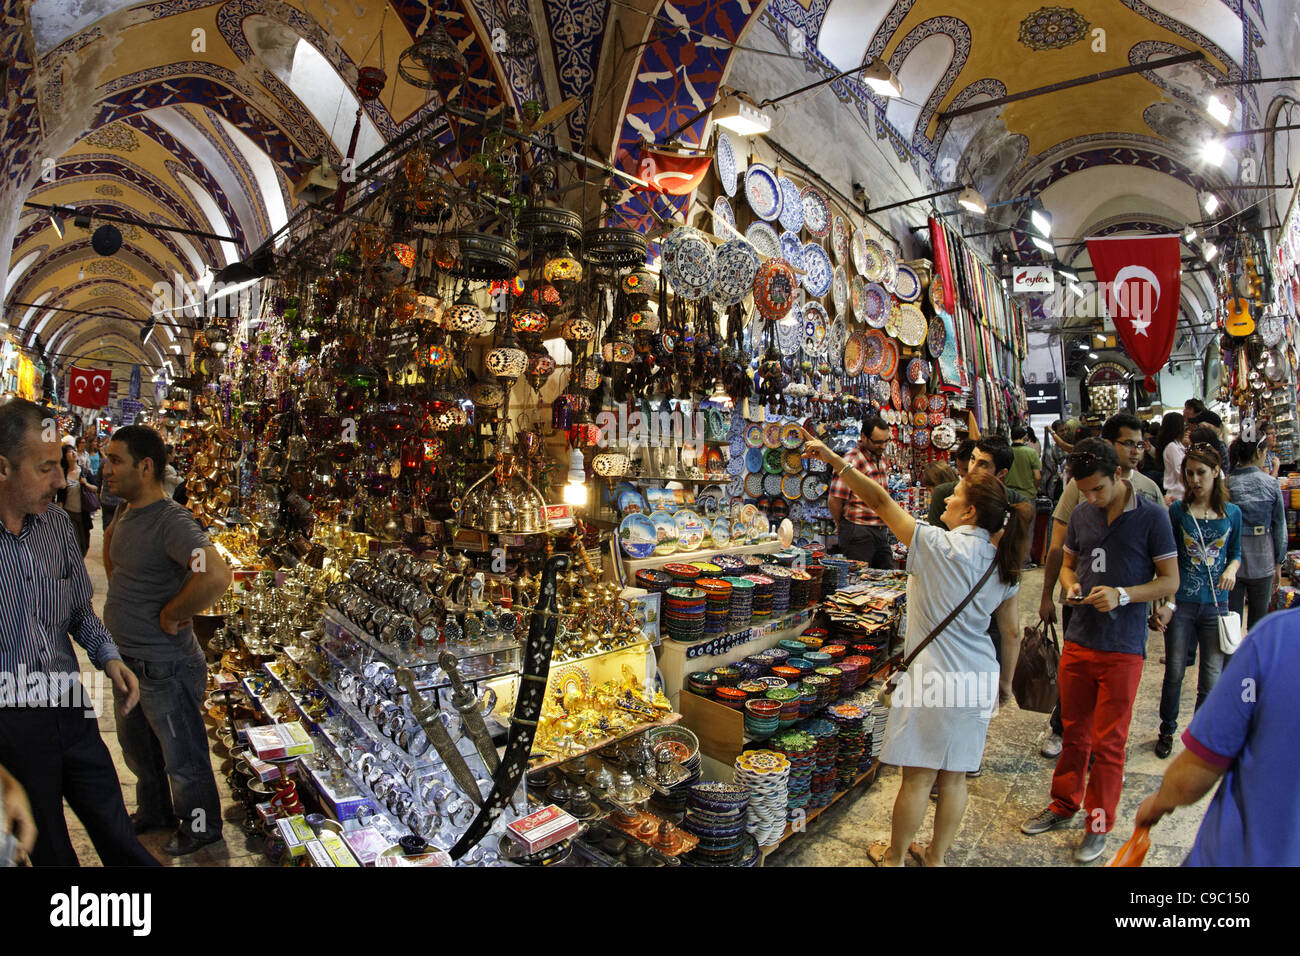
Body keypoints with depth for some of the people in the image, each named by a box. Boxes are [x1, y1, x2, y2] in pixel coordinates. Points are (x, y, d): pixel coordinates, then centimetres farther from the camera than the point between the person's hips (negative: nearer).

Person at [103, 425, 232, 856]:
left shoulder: (171, 521, -27)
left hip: (164, 668, -9)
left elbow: (216, 577, -43)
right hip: (127, 659, 9)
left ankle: (200, 828, 33)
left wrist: (170, 616, -27)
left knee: (182, 757, 11)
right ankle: (153, 812, 51)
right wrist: (120, 607, 10)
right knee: (136, 747, 28)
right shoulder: (124, 512, 3)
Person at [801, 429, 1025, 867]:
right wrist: (1005, 682, 22)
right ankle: (935, 856, 34)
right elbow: (1010, 633, 9)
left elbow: (880, 500, -18)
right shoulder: (1002, 565, 3)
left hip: (935, 679, -6)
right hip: (979, 679, 7)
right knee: (954, 776, 18)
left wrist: (833, 459, -15)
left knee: (917, 776, 9)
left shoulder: (938, 545, -17)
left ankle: (894, 856, 27)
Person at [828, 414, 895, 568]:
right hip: (858, 533, -8)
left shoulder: (880, 457, 13)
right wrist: (843, 526, -1)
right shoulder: (852, 460, -14)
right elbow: (834, 501, -17)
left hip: (881, 531, 8)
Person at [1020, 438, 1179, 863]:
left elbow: (1170, 580, -5)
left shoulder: (1151, 517, -8)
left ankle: (1099, 824, 23)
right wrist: (1071, 585, -5)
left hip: (1122, 648, -4)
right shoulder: (1081, 514, 5)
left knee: (1108, 741, 7)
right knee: (1074, 731, 16)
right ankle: (1063, 805, 32)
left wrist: (1121, 595, -19)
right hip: (1078, 639, 4)